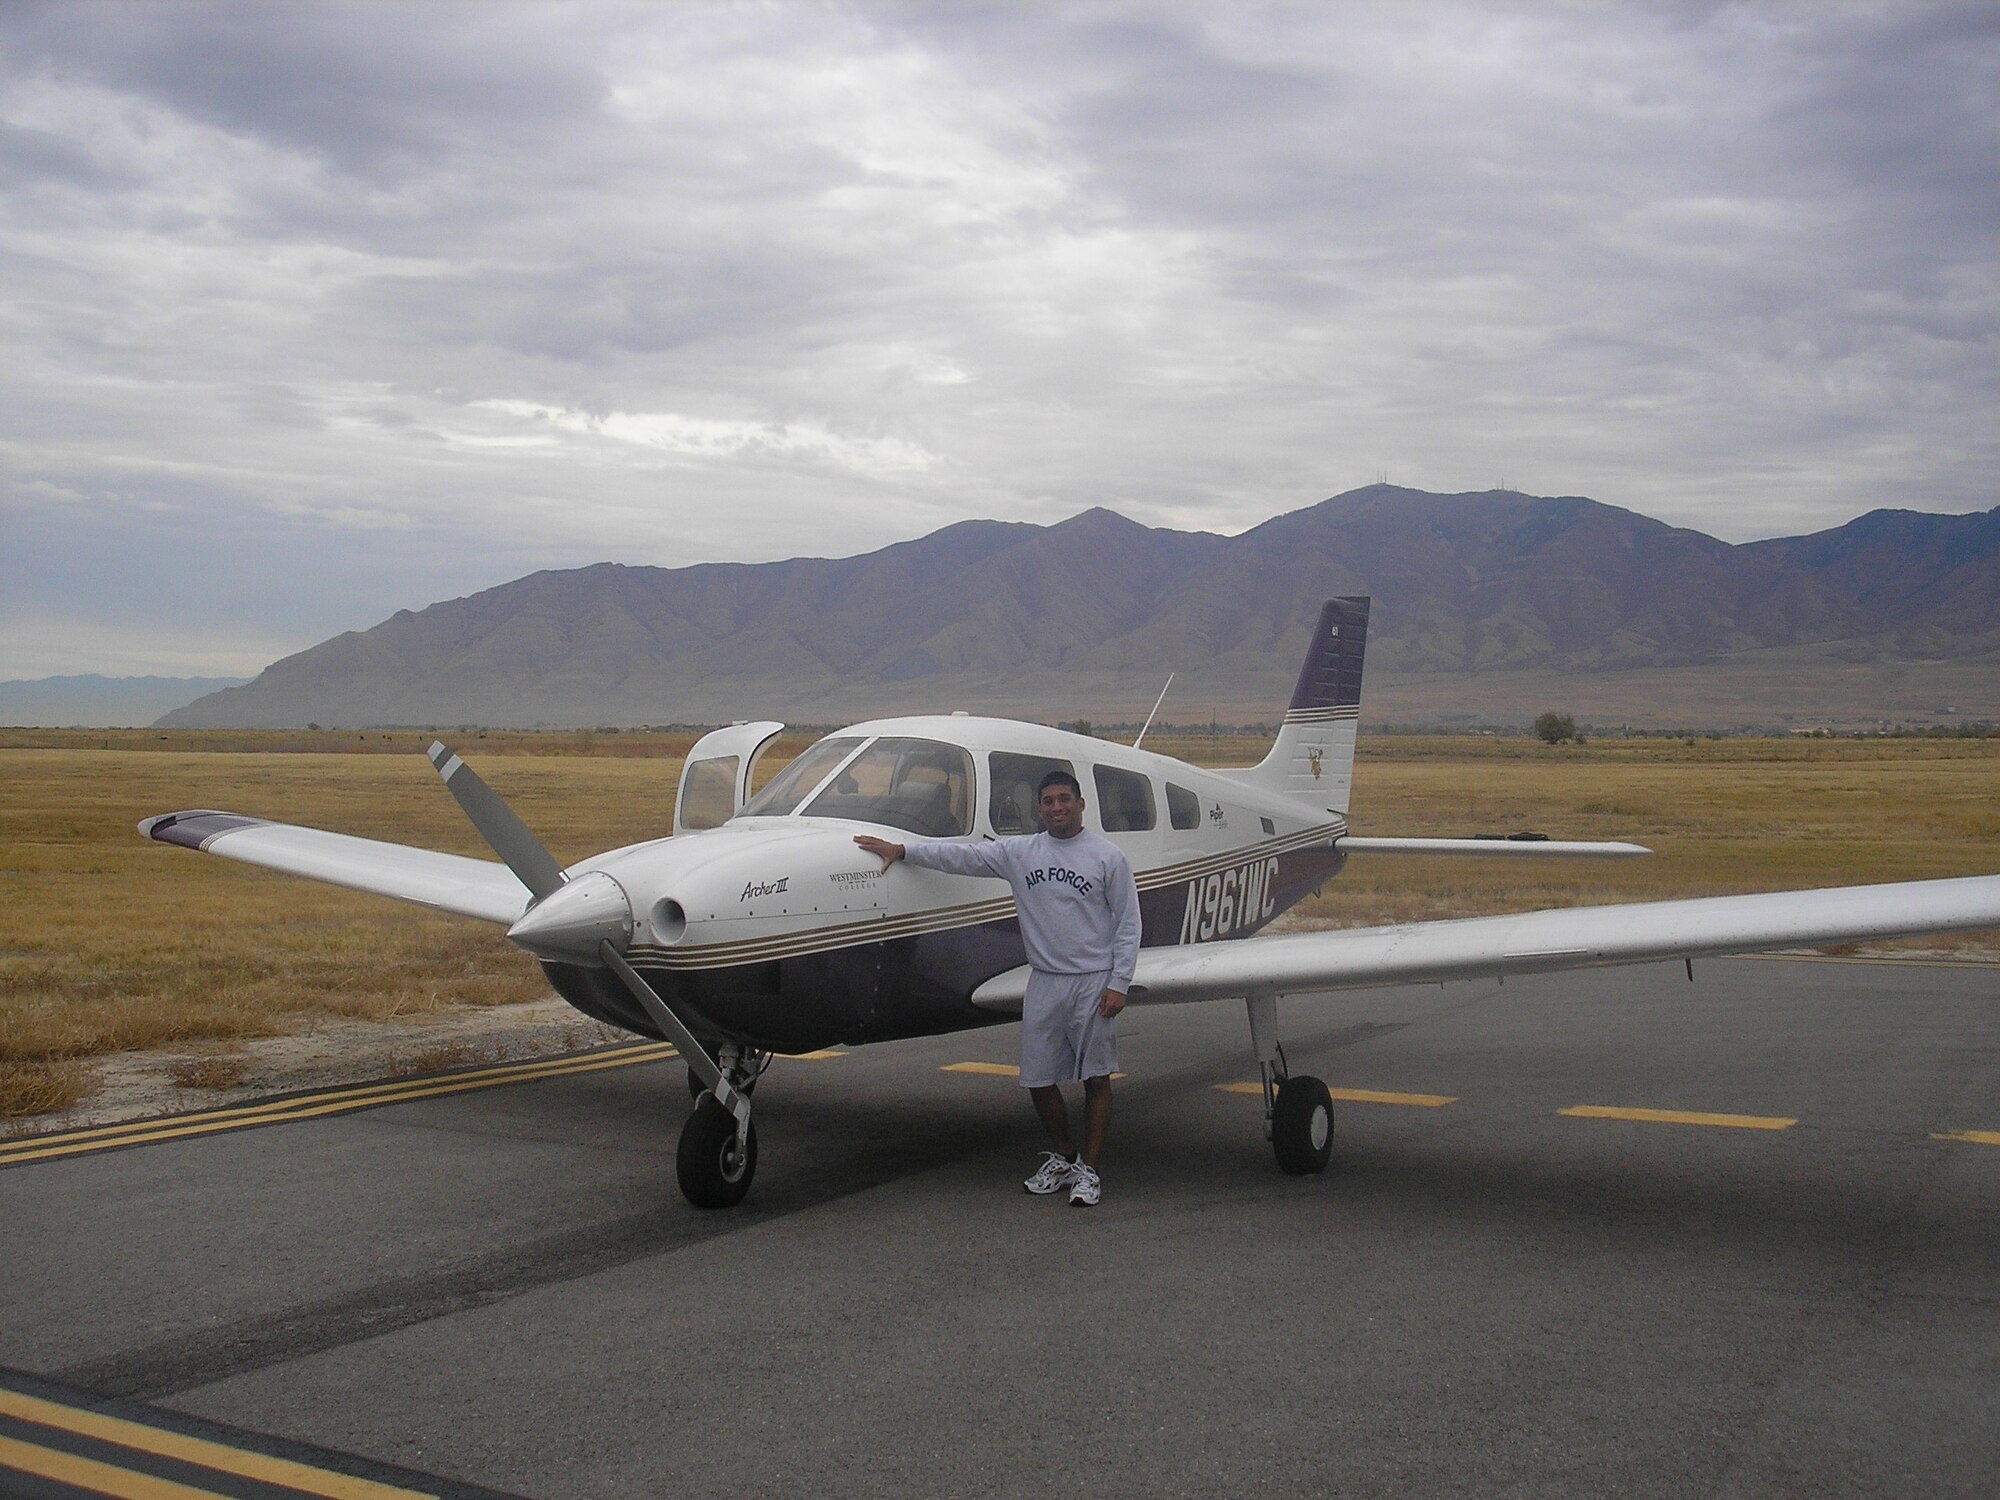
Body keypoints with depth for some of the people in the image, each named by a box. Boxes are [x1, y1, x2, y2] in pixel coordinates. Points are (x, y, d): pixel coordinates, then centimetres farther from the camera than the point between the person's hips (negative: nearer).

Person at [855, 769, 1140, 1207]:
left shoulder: (1108, 856, -2)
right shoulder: (1020, 852, 7)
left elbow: (1127, 924, -3)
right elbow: (963, 856, 8)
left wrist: (1118, 984, -9)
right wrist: (902, 850, 3)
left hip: (1094, 982, -4)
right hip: (1044, 982, 4)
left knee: (1096, 1078, 1)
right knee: (1038, 1078, 8)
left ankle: (1088, 1170, 11)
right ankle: (1061, 1158, 28)